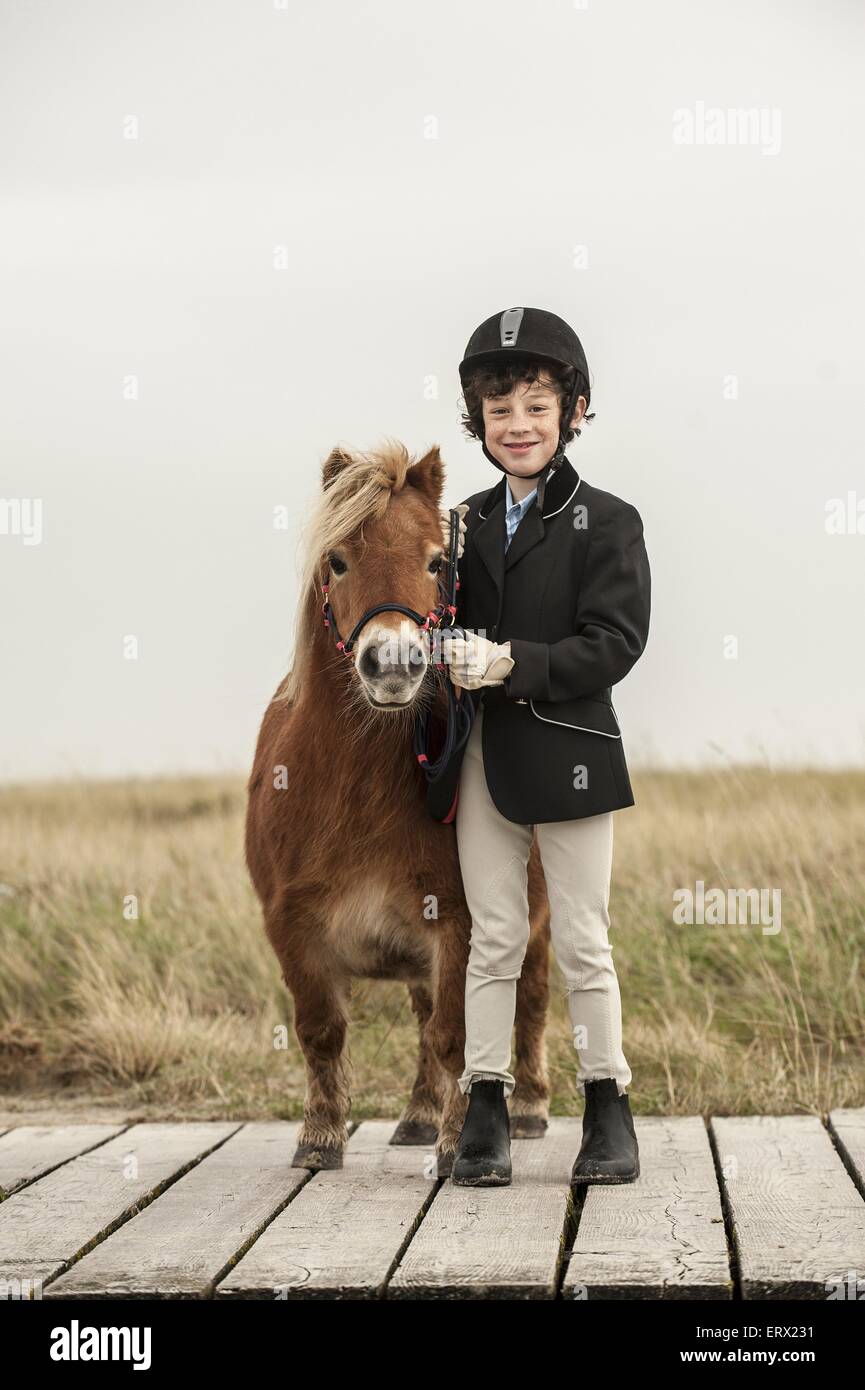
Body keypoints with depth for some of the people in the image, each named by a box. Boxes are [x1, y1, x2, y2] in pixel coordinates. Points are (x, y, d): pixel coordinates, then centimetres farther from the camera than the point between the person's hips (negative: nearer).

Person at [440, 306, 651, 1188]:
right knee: (493, 939, 7)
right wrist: (452, 657, -9)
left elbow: (616, 643, -13)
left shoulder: (607, 523, -3)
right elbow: (446, 623, 15)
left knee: (582, 942, 4)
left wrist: (514, 664, -23)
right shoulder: (465, 524, 10)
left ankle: (608, 1107, 14)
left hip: (569, 756, -3)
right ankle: (485, 1110, 11)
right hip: (482, 760, 3)